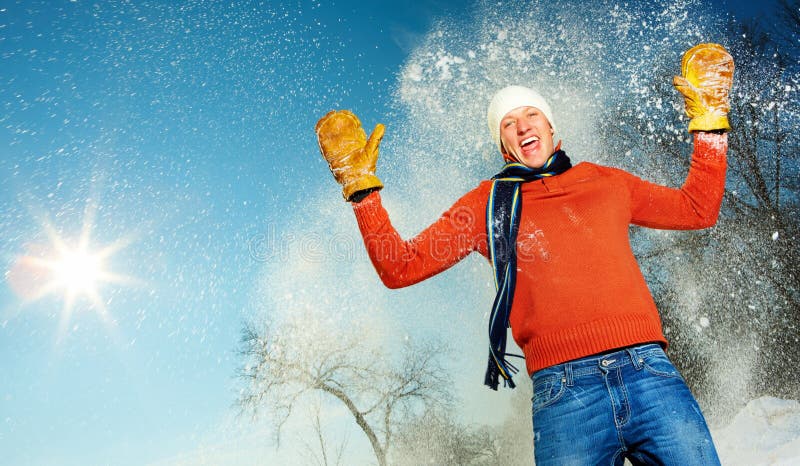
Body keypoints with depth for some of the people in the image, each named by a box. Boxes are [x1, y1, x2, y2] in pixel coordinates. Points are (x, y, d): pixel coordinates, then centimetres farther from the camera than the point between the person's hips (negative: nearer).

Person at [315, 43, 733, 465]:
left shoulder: (606, 182, 17)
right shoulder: (488, 203, 10)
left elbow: (697, 210, 28)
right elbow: (400, 268, 7)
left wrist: (708, 119, 25)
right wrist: (361, 187, 0)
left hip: (649, 372, 3)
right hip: (565, 391, -2)